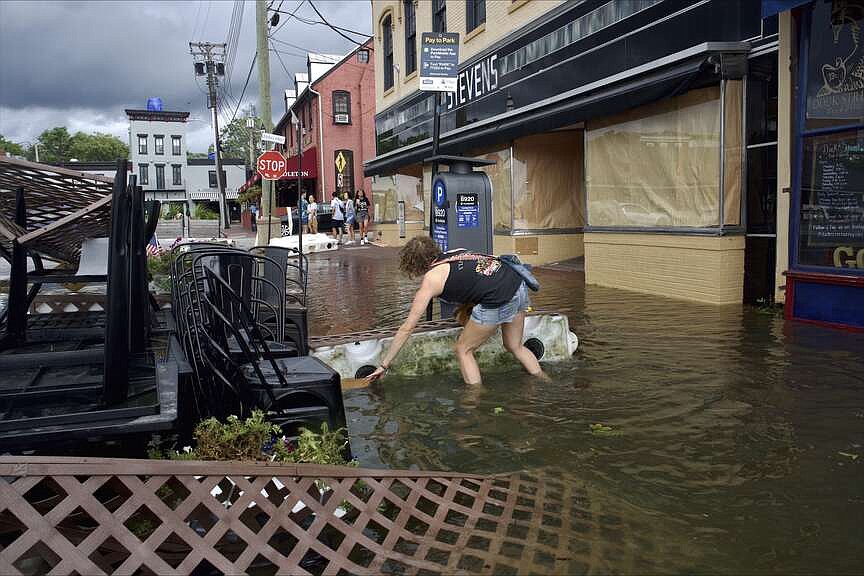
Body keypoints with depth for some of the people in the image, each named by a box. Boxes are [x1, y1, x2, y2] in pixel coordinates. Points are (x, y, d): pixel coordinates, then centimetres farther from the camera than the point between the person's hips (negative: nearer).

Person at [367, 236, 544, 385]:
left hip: (498, 301, -8)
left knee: (463, 350, 13)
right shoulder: (455, 253, 21)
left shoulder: (431, 279, 4)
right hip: (519, 285, 8)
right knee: (515, 346, 28)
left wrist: (384, 365, 13)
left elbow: (407, 328, 7)